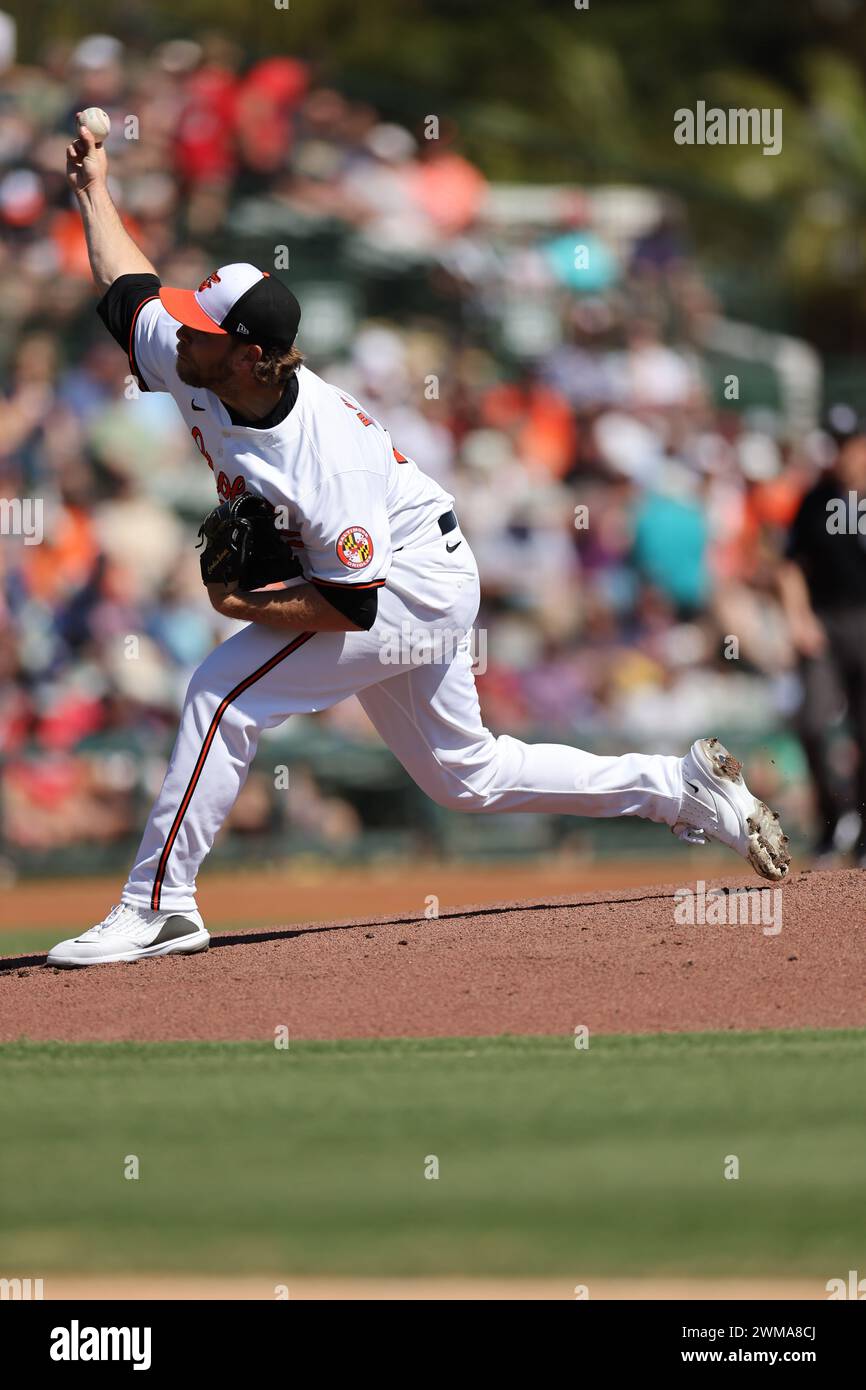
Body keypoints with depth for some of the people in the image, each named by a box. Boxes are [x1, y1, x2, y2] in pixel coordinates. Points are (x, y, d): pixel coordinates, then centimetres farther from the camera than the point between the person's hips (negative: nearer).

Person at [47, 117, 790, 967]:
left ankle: (157, 905, -15)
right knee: (464, 776, 18)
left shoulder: (323, 458, -35)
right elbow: (130, 290, 6)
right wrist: (93, 191, 11)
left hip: (413, 585, -10)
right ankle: (686, 790, 25)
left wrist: (249, 610, -33)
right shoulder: (192, 367, -13)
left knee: (224, 691, -21)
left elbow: (352, 604, -31)